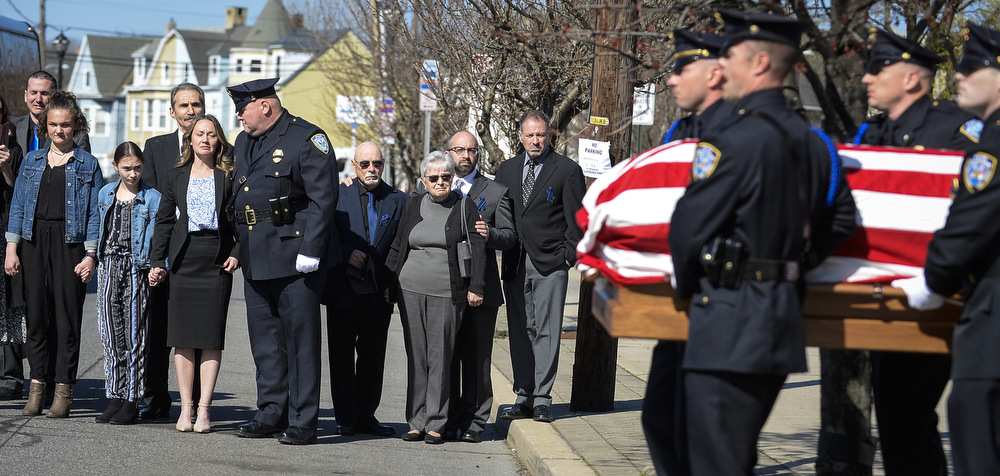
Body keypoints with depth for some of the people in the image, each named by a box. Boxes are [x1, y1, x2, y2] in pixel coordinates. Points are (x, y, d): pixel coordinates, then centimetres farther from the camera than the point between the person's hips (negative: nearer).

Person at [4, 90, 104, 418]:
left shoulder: (87, 164, 4)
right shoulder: (32, 161, 12)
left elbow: (94, 213, 0)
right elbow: (18, 206, 12)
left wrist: (91, 255, -8)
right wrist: (11, 248, 5)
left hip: (69, 242, -3)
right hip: (35, 241, 3)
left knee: (67, 314, -3)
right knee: (37, 313, 1)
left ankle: (64, 389, 2)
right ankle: (37, 385, 7)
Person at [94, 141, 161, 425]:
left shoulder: (152, 198, -2)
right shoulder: (106, 194, 12)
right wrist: (89, 258, 14)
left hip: (137, 268, -4)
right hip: (109, 266, 4)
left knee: (134, 335, -2)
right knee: (112, 335, 5)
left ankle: (132, 401, 2)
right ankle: (115, 397, 10)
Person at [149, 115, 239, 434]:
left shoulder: (229, 177, 6)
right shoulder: (176, 177, 11)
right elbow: (164, 221, 10)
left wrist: (237, 253, -7)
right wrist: (158, 261, 4)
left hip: (217, 260, -2)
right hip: (183, 259, 2)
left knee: (212, 335, -3)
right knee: (183, 335, 1)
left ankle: (204, 409, 0)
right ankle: (185, 407, 5)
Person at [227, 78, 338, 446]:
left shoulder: (307, 139, -8)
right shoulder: (244, 142, 16)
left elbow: (324, 197, -13)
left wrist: (310, 250, -19)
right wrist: (238, 248, 15)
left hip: (295, 256, -8)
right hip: (257, 258, 8)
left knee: (300, 337, -4)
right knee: (265, 339, 12)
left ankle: (303, 422, 0)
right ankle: (271, 415, 21)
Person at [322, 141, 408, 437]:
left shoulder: (399, 201, 6)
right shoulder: (338, 197, 4)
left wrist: (394, 286, -5)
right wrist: (346, 254, -14)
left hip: (379, 294, 1)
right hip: (343, 291, -1)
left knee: (373, 357, 7)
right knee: (342, 357, 3)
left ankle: (366, 415, 16)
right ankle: (346, 418, 10)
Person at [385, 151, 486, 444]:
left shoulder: (465, 208, 3)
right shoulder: (413, 207, 12)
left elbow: (478, 249, 0)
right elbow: (397, 248, 17)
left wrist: (476, 287, -7)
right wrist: (389, 285, 13)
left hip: (448, 293, -3)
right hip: (411, 290, 3)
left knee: (440, 358, -2)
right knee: (416, 357, 5)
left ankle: (435, 424, 4)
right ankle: (417, 422, 10)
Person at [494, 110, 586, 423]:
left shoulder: (568, 170, 0)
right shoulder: (507, 170, 14)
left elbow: (577, 220, -1)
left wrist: (568, 257, -7)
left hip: (550, 264, -4)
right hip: (515, 264, 4)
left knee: (547, 331, -5)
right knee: (520, 332, 6)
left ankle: (542, 398, -2)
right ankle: (524, 397, 11)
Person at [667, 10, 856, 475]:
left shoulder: (732, 138, -15)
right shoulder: (811, 141, 11)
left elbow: (690, 227, -14)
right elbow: (842, 219, 18)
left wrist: (687, 286, 3)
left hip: (729, 325, -9)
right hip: (785, 313, 9)